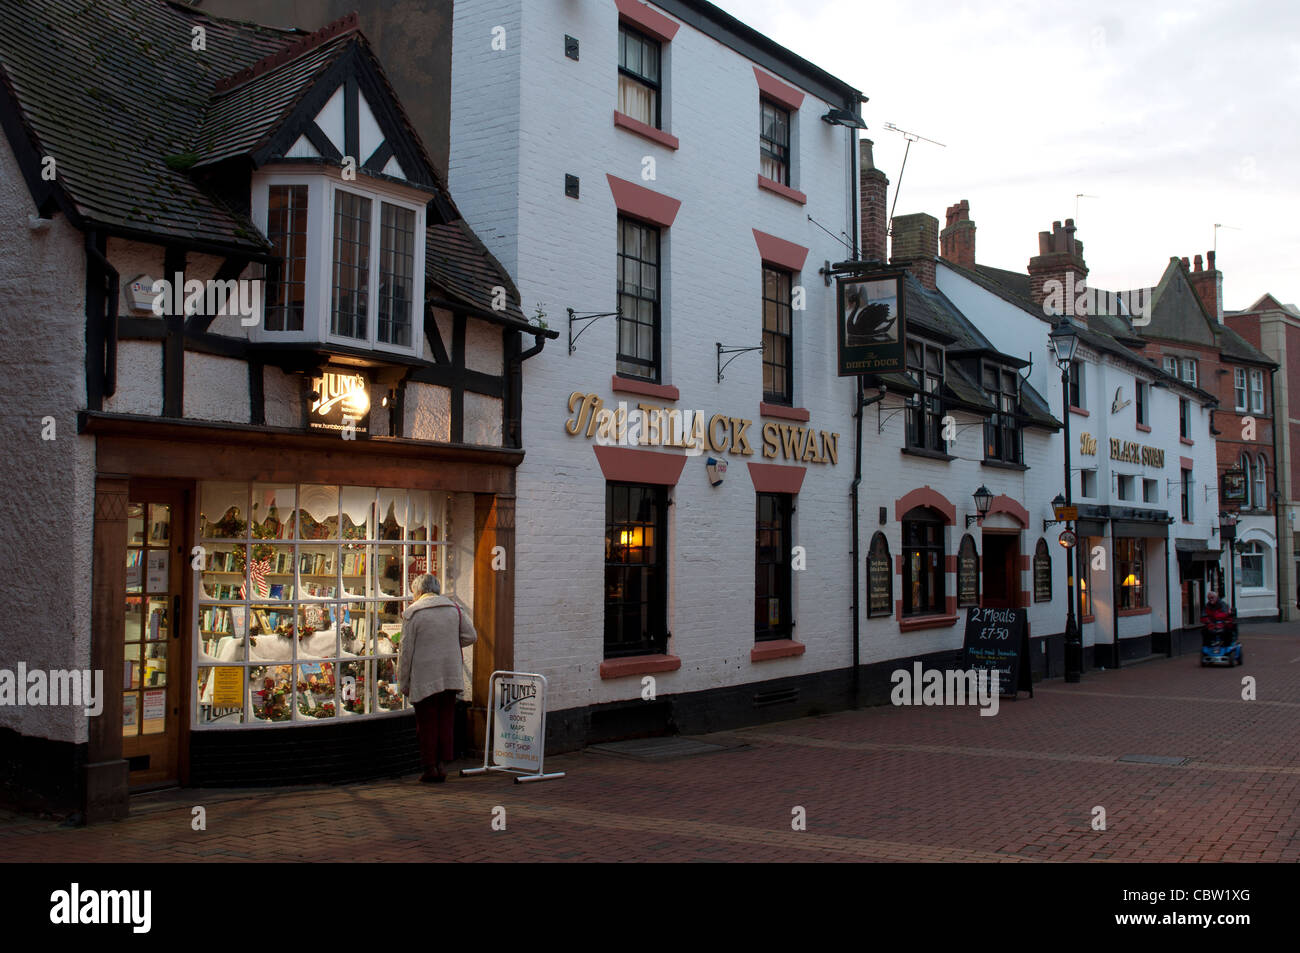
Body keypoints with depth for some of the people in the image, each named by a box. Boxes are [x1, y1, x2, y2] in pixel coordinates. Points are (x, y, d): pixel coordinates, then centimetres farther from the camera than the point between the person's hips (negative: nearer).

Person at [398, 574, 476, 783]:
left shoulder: (412, 612, -6)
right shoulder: (454, 607, 5)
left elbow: (406, 651, -5)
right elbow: (471, 636, 5)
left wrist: (403, 683, 2)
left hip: (424, 678, -4)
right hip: (450, 677, 4)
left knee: (427, 724, 5)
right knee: (445, 722, 11)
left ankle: (431, 767, 7)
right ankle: (441, 764, 12)